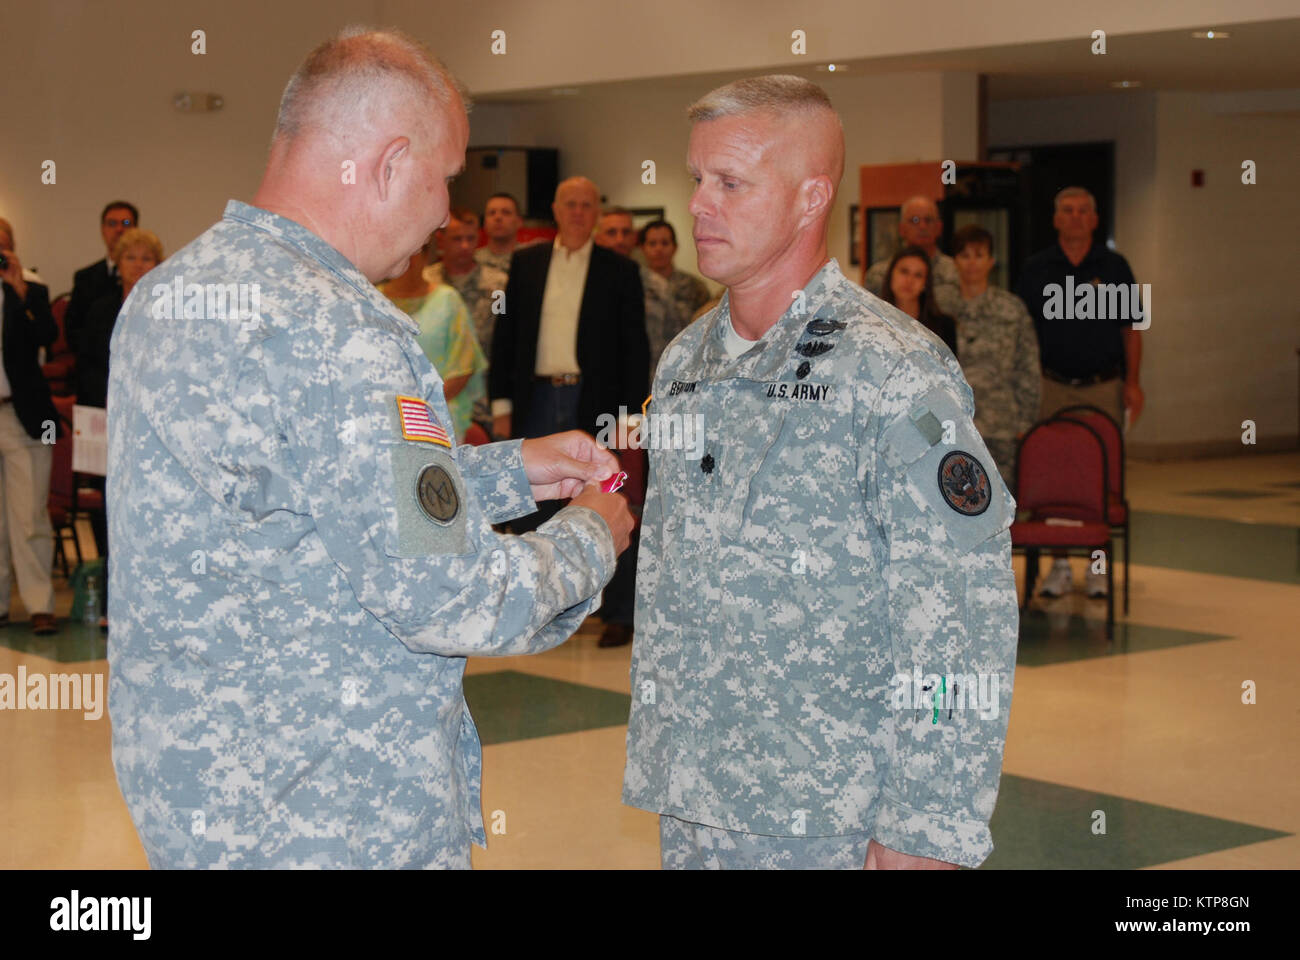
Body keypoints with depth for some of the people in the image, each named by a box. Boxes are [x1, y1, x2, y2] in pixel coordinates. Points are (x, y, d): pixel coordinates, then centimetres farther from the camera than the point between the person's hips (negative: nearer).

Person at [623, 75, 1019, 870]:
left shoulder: (897, 373, -12)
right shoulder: (683, 362, 9)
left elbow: (960, 622, -14)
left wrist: (922, 833, -17)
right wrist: (650, 758, 15)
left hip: (832, 824, -6)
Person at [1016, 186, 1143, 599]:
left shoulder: (1114, 267, 6)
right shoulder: (1036, 269, 6)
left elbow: (1130, 329, 8)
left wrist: (1133, 382, -1)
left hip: (1104, 386, 0)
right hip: (1053, 386, 0)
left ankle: (1097, 565, 9)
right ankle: (1059, 564, 9)